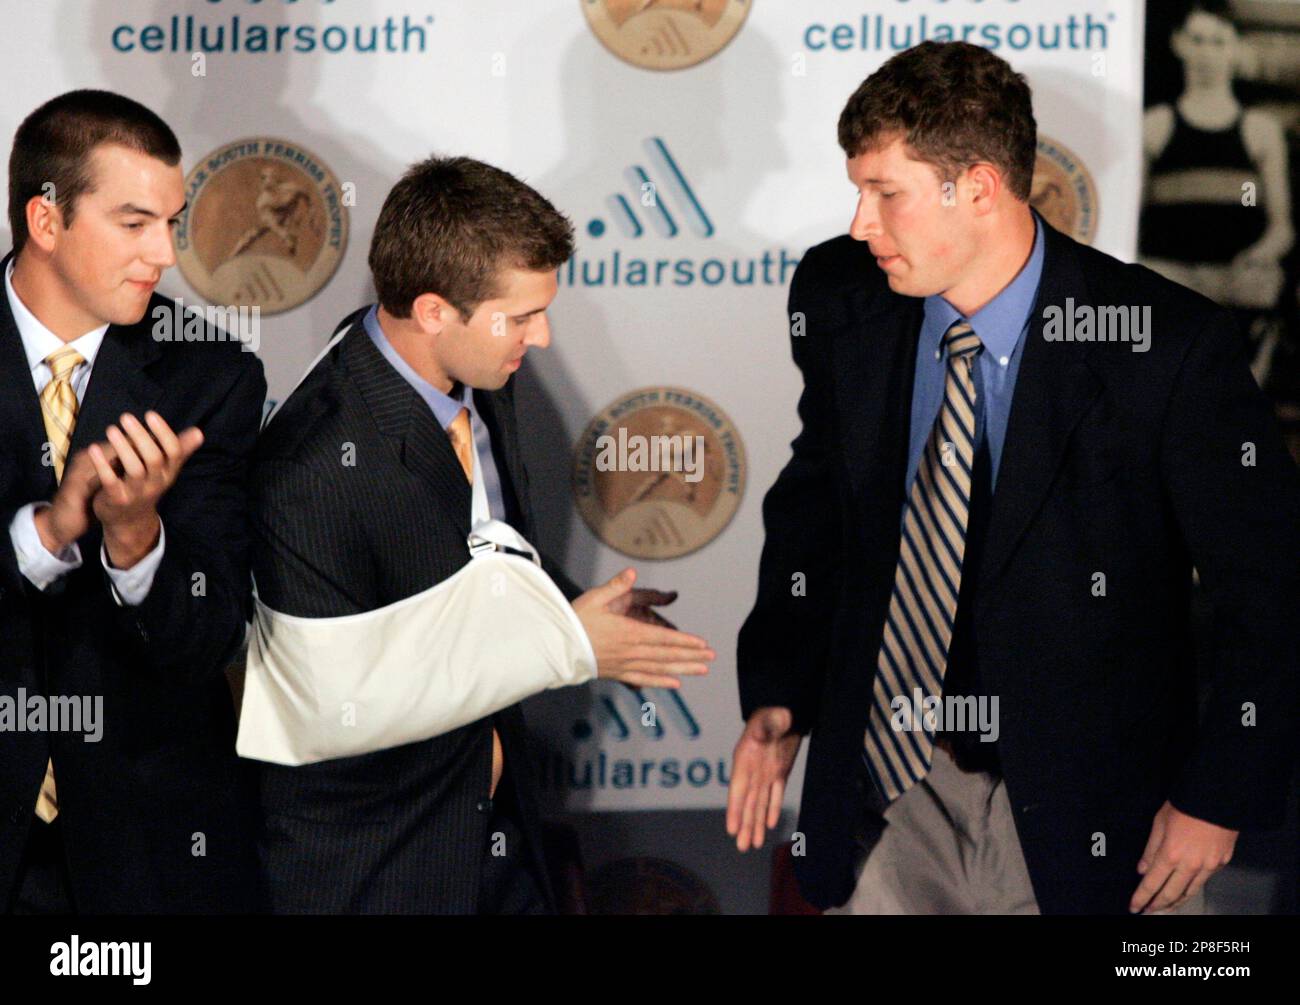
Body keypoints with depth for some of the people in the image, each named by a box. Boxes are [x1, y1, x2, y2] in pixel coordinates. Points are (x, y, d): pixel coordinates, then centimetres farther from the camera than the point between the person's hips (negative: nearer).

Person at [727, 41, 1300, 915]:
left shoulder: (1171, 347, -17)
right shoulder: (840, 302, -3)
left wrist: (1221, 799, -11)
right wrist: (779, 695, 3)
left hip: (1083, 827, -3)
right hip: (886, 787, 4)